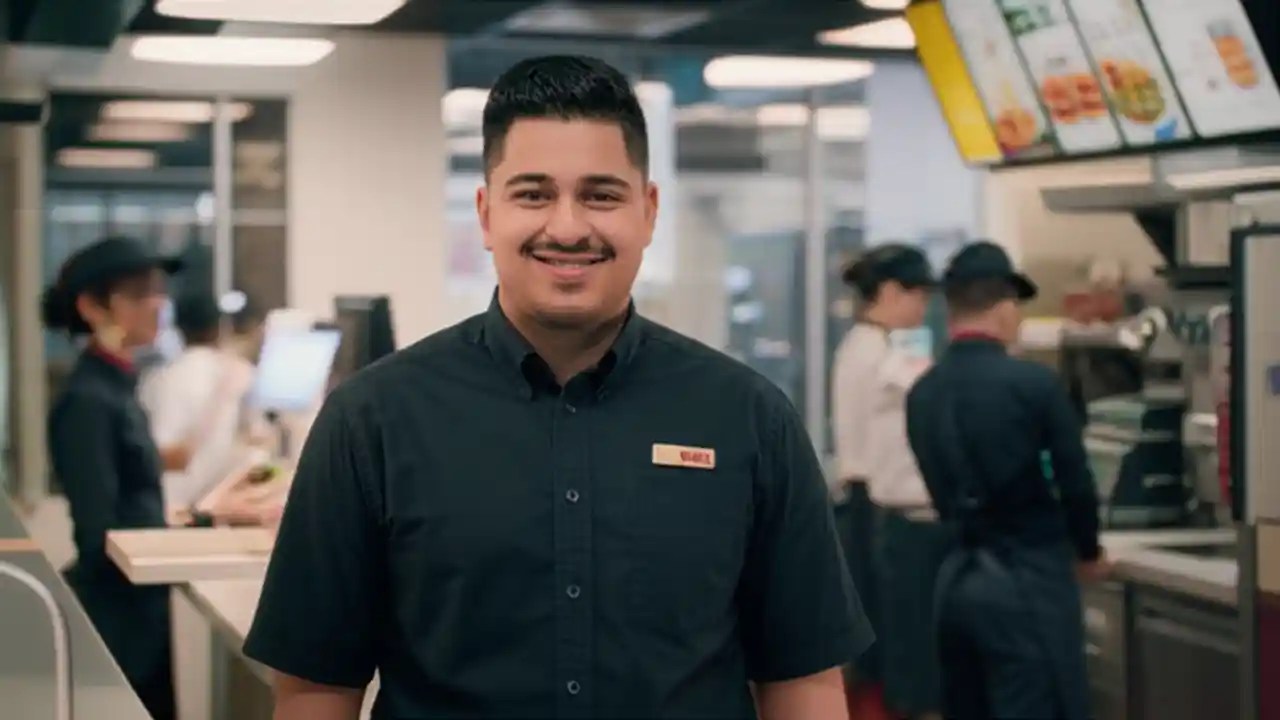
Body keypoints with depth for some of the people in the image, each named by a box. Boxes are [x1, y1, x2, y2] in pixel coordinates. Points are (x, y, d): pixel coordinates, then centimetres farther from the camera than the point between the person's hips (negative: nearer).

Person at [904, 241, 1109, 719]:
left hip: (956, 576, 6)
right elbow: (1074, 482, -7)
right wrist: (1087, 552, 11)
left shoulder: (921, 393, 3)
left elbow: (941, 491, 9)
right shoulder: (1033, 383, -13)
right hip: (1026, 578, -6)